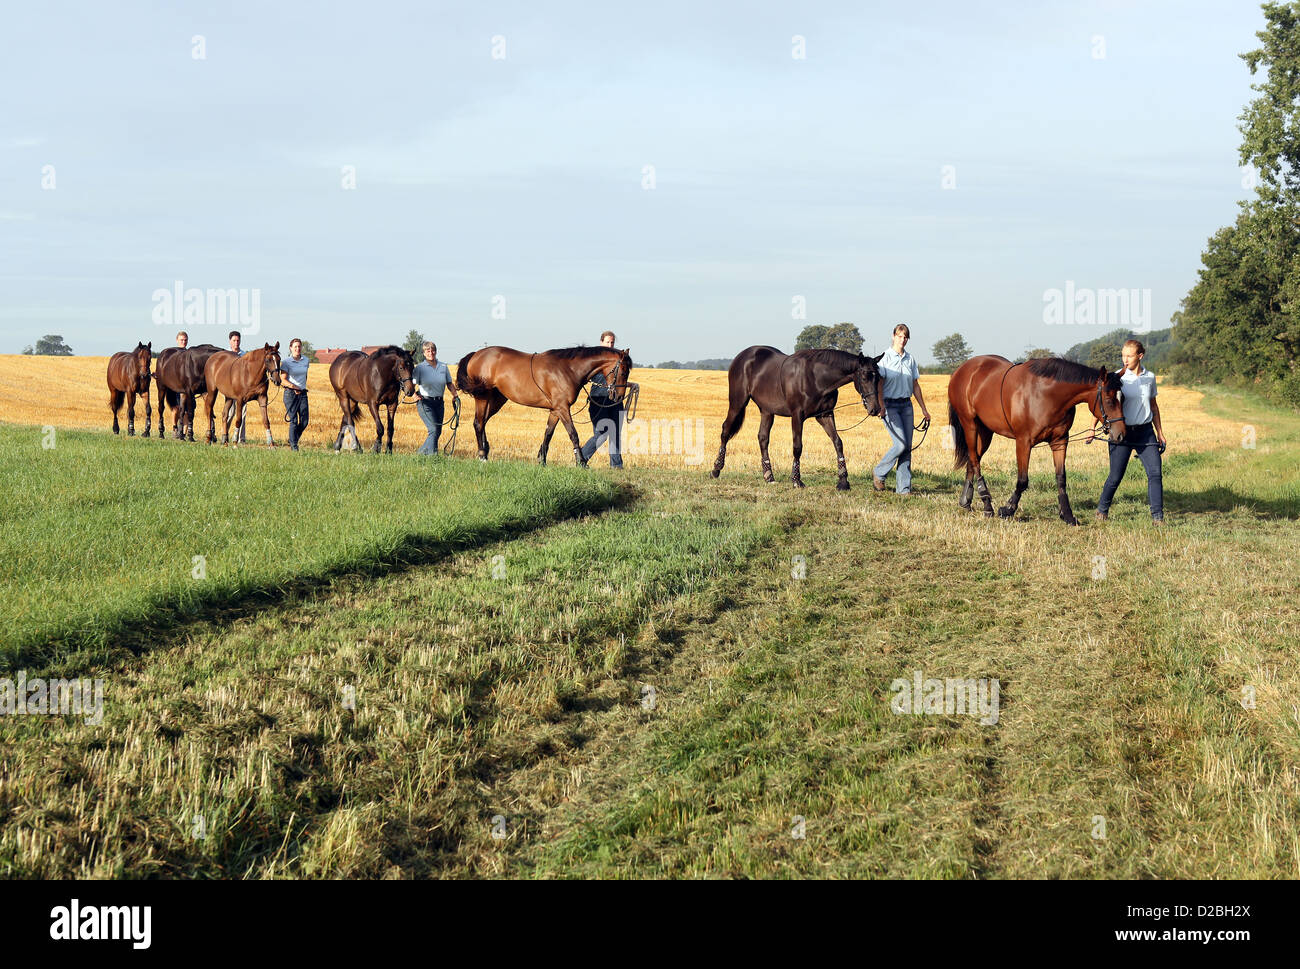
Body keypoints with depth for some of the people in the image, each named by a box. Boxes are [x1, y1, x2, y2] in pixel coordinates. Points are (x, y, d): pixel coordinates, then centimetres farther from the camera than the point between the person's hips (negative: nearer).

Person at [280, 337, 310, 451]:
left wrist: (303, 386, 13)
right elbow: (283, 380, -10)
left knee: (304, 421, -1)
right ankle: (294, 445, 3)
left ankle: (293, 439, 23)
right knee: (293, 420, -6)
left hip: (303, 393, 4)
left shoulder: (305, 360, 9)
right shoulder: (286, 362, -5)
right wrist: (294, 387, -23)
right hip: (290, 393, -4)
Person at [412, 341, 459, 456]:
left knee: (438, 431, 7)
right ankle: (432, 454, -11)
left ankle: (421, 452, 22)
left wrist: (454, 394, -1)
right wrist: (415, 394, -27)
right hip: (425, 402, -5)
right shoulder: (420, 367, -3)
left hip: (439, 402, 5)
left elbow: (449, 383, 15)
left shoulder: (443, 366, 8)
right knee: (434, 429, -16)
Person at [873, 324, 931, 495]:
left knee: (907, 447, 2)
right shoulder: (886, 357, -5)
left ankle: (903, 487, 7)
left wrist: (924, 409, 18)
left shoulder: (910, 359, 10)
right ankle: (878, 474, 7)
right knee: (901, 444, -15)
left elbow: (915, 386, 17)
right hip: (889, 405, -5)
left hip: (906, 405, 5)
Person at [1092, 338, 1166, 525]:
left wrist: (1160, 432, 18)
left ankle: (1157, 516, -3)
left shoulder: (1150, 377, 6)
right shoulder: (1118, 377, -5)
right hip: (1123, 432, -3)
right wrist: (1093, 428, -15)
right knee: (1116, 477, 0)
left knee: (1155, 473, -8)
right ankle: (1102, 510, 23)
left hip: (1145, 432, 3)